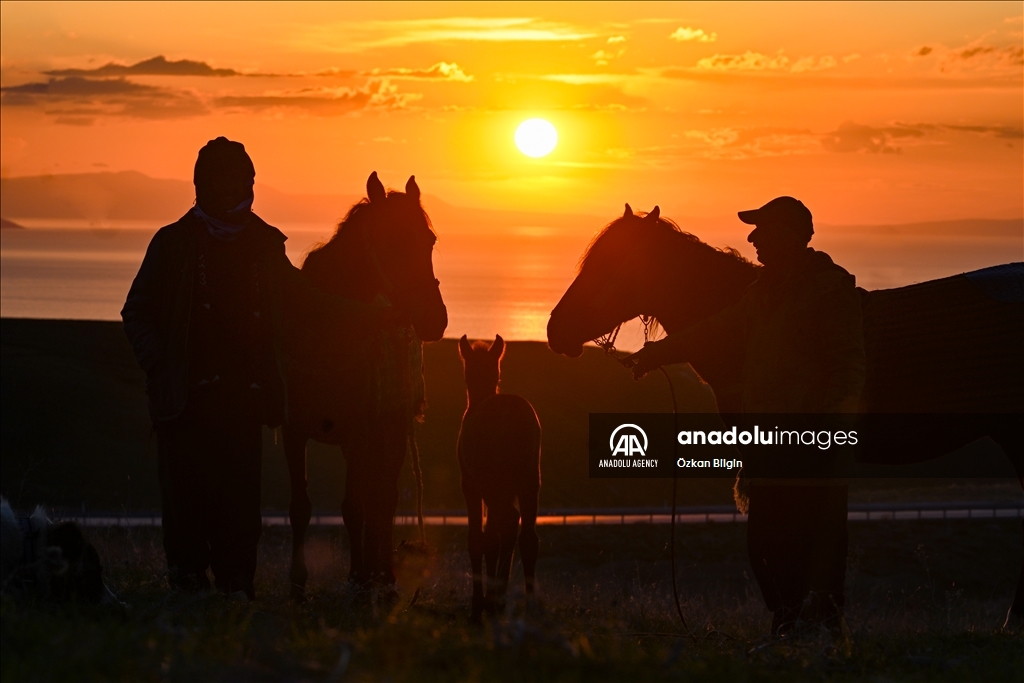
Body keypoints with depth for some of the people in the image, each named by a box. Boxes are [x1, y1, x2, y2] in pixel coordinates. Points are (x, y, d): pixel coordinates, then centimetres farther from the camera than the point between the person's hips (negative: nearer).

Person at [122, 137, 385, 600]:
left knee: (241, 505, -1)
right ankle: (188, 584, 3)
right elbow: (137, 314, 6)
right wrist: (160, 366, -9)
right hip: (186, 400, -2)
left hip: (244, 399, 2)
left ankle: (238, 587, 4)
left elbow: (306, 305, 23)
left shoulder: (265, 248, 14)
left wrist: (369, 316, 13)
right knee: (187, 497, -4)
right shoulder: (174, 244, 5)